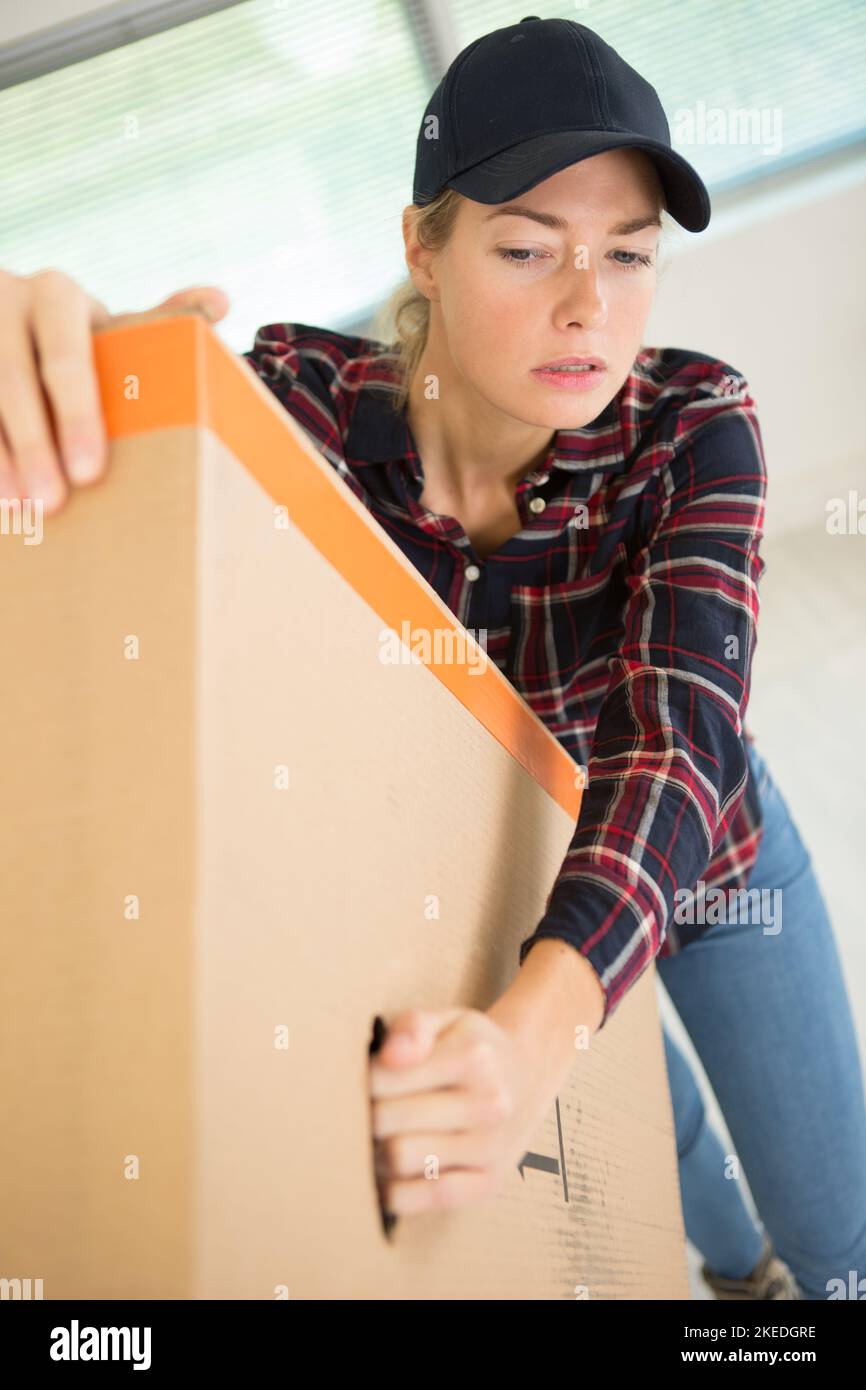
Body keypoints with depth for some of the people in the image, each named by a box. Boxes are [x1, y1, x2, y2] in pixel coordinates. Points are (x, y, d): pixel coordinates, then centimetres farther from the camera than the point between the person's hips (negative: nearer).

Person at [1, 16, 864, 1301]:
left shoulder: (692, 427, -29)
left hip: (694, 853, -1)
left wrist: (536, 1032, -57)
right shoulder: (311, 403, -26)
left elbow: (683, 732, -40)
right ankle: (736, 1267, 61)